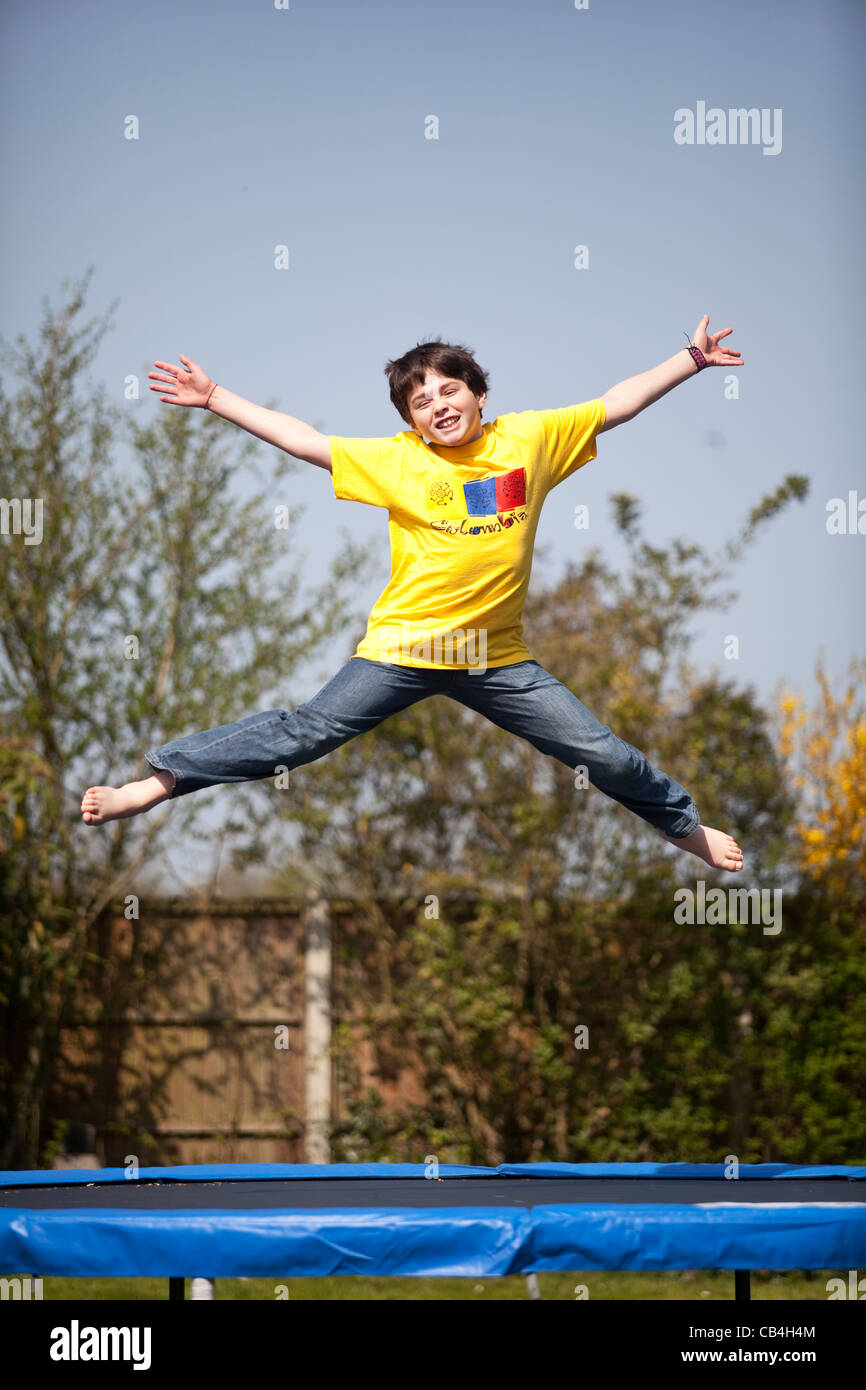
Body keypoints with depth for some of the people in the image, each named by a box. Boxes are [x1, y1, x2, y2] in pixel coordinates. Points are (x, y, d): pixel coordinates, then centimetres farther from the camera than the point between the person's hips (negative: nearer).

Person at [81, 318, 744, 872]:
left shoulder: (529, 439, 2)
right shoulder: (396, 460, -2)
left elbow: (618, 403, 8)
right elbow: (302, 439, 0)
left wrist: (693, 358, 8)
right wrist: (215, 397, -2)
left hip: (498, 659, 2)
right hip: (405, 648, -2)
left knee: (602, 754, 5)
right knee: (305, 732, -10)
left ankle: (684, 825, 30)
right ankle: (160, 780, -6)